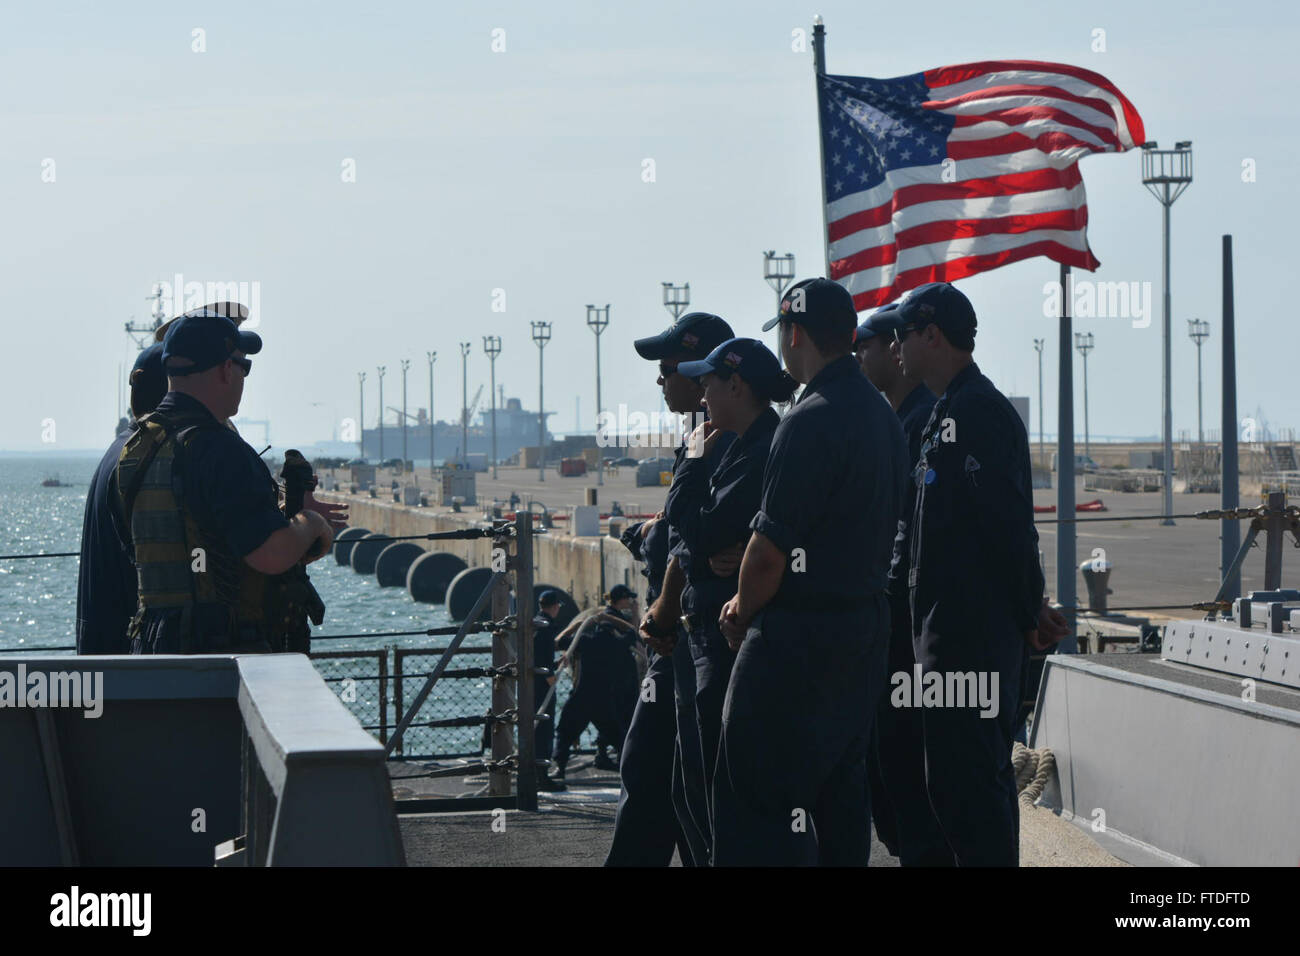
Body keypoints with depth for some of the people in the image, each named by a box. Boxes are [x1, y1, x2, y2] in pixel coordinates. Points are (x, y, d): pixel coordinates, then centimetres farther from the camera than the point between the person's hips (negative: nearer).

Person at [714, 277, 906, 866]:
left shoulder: (811, 421, -18)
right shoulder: (882, 415, 11)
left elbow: (769, 550, -19)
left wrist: (741, 614, 0)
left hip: (798, 637, -9)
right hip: (867, 620, 9)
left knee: (763, 795, -5)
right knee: (841, 791, 14)